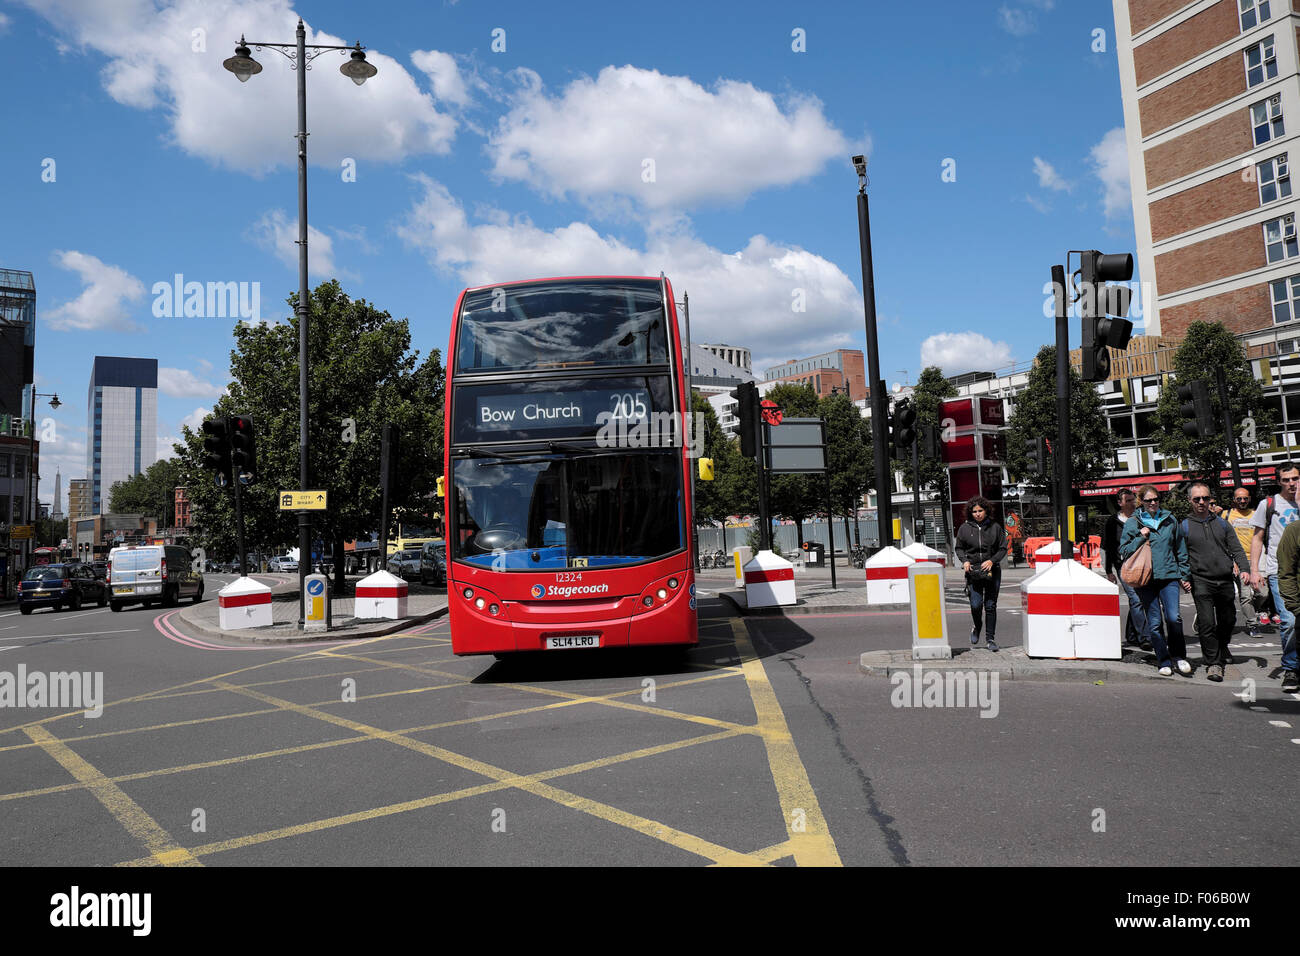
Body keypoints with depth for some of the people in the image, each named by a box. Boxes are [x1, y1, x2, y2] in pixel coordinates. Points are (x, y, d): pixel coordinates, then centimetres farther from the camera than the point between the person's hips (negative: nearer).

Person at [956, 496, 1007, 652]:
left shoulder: (995, 527, 3)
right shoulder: (965, 528, 4)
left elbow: (1003, 548, 6)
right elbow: (959, 548, 12)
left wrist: (992, 560, -10)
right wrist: (965, 560, -6)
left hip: (992, 570, 0)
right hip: (973, 570, 0)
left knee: (991, 605, 1)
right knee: (976, 604, -8)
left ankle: (990, 639, 10)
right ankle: (977, 628, 23)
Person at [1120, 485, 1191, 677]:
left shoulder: (1170, 520, 11)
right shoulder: (1132, 523, 5)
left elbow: (1181, 549, 18)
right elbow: (1124, 551, 4)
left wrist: (1184, 574, 14)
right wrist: (1141, 538, -9)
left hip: (1169, 576, 1)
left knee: (1173, 617, -12)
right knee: (1154, 622, 1)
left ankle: (1178, 656, 9)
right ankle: (1164, 662, 12)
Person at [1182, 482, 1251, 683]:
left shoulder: (1221, 523, 12)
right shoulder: (1184, 526, 3)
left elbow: (1236, 549, 11)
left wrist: (1244, 569, -5)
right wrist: (1183, 578, -8)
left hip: (1225, 580, 4)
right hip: (1201, 581, -4)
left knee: (1228, 620, 15)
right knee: (1206, 623, -12)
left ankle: (1222, 649, 42)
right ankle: (1213, 663, -4)